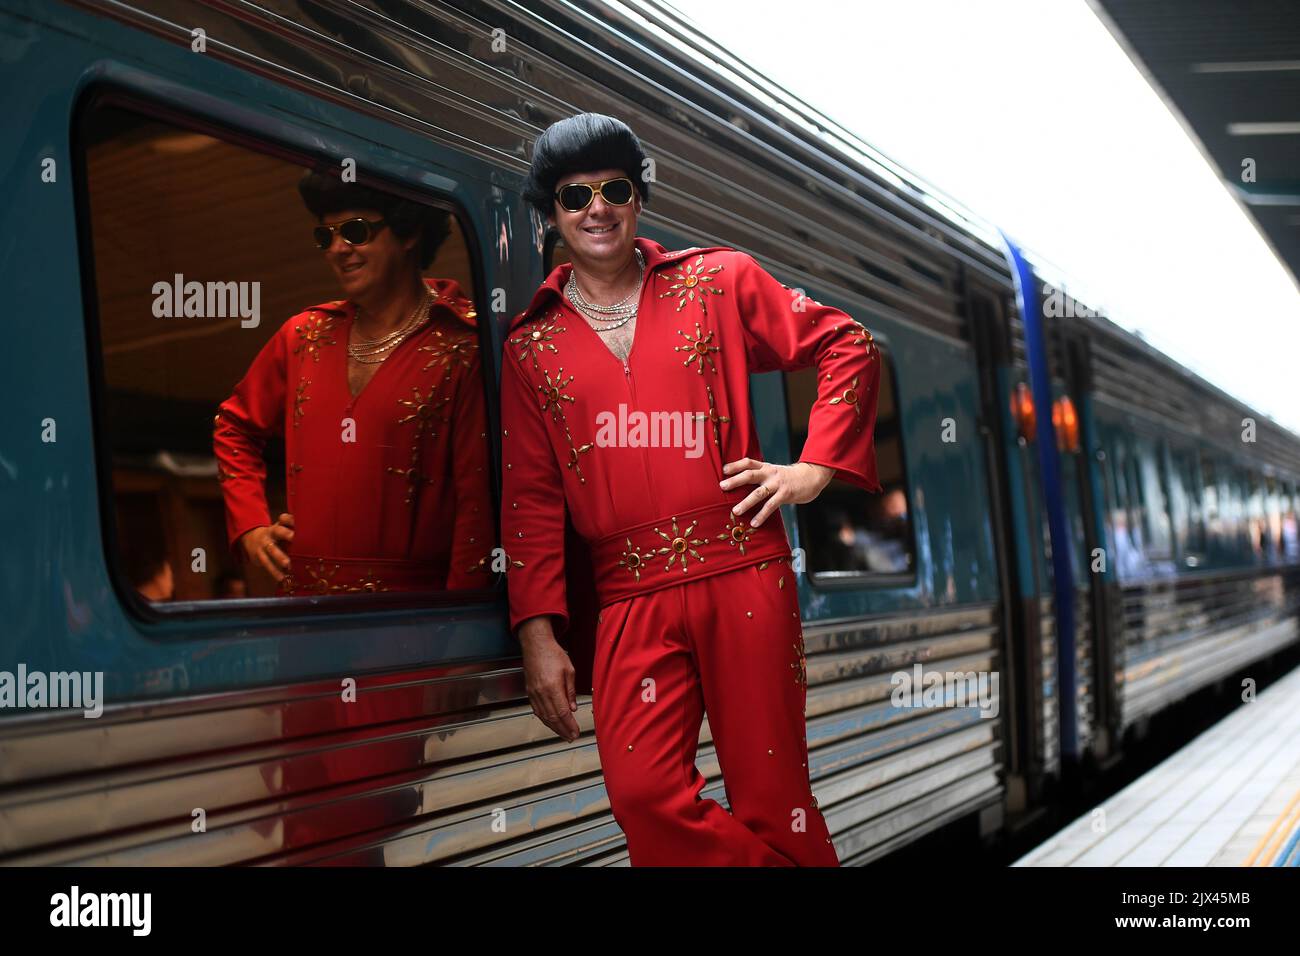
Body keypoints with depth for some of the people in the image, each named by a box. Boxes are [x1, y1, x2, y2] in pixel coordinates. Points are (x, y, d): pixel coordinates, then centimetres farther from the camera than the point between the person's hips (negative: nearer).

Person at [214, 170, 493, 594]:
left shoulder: (460, 349, -6)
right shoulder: (304, 336, 11)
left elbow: (477, 502, -11)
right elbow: (234, 425, 26)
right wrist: (249, 525, 14)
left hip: (412, 609, -4)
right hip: (301, 596, 5)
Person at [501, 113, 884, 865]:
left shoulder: (718, 281, 7)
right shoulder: (532, 346, 10)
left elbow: (849, 347, 9)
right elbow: (531, 499, 7)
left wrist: (816, 467, -1)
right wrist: (539, 633, 0)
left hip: (742, 576, -1)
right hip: (628, 599, 2)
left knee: (771, 797, 1)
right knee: (643, 793, -13)